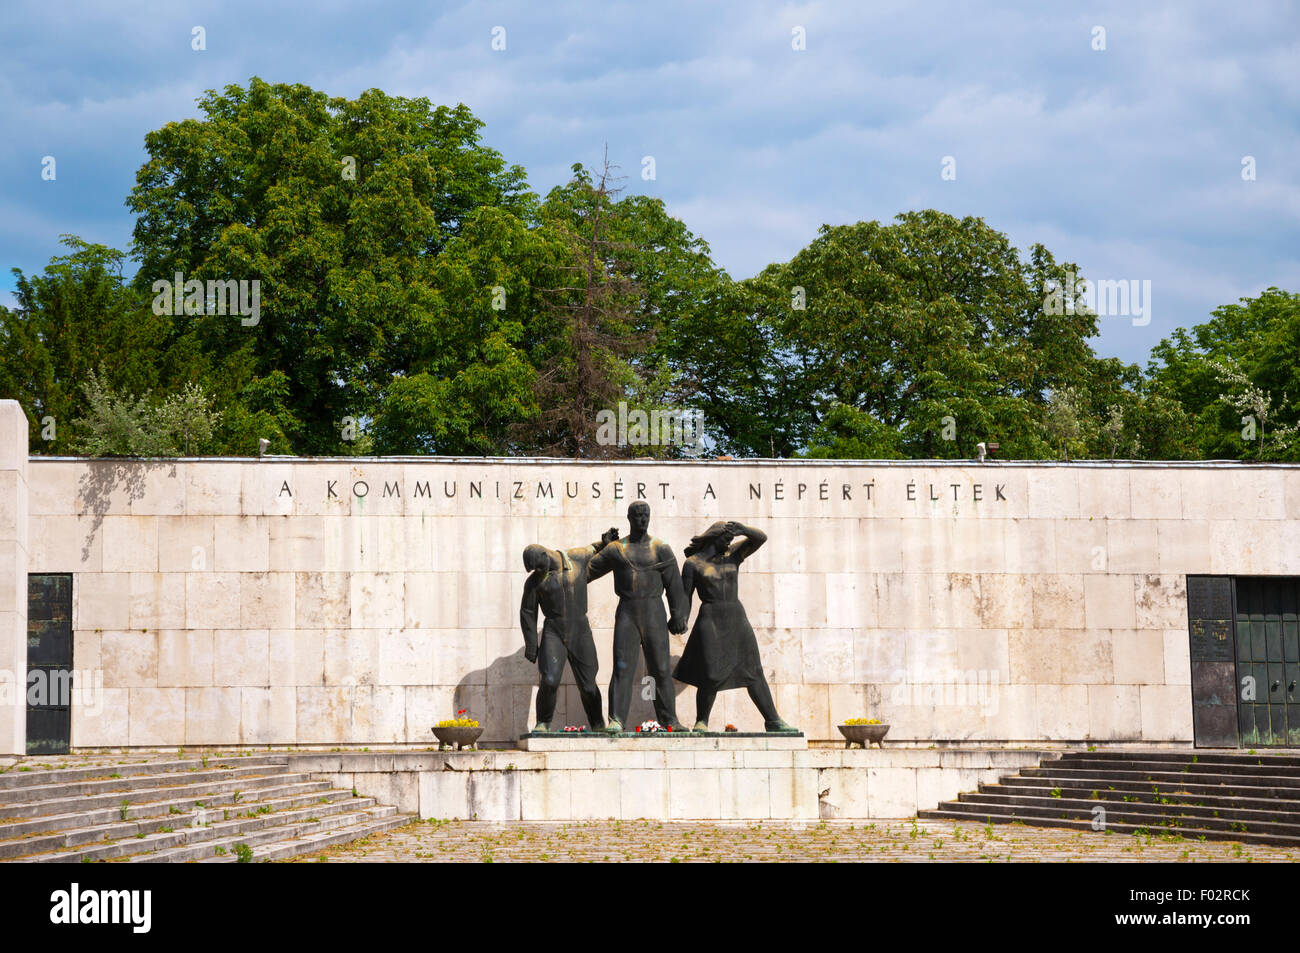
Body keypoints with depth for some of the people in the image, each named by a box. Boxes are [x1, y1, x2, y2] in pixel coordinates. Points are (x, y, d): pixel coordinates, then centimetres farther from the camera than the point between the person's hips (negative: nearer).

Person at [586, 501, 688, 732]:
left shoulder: (661, 549, 6)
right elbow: (589, 570, 17)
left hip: (654, 613, 0)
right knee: (622, 667, -9)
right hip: (627, 613, 0)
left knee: (660, 669, 1)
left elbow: (674, 585, 5)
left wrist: (678, 616, 0)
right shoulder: (616, 549, 7)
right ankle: (616, 721, -13)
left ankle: (669, 720, 8)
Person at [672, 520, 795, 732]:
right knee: (711, 676, -10)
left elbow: (760, 538, 3)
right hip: (711, 621, -4)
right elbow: (685, 597, 3)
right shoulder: (693, 563, 3)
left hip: (737, 619, 4)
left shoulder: (733, 554, 13)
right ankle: (702, 721, 8)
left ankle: (773, 721, 1)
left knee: (754, 671, 1)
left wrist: (742, 530, -16)